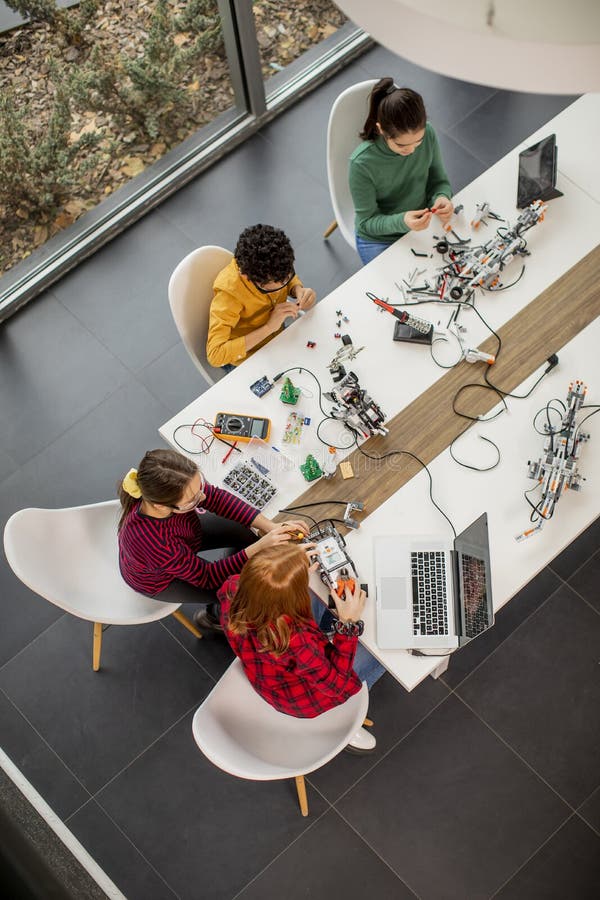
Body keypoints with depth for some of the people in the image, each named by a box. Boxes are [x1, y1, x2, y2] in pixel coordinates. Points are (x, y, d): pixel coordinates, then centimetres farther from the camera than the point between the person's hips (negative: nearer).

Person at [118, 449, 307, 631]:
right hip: (160, 579, -5)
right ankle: (213, 616, 35)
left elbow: (215, 497, -17)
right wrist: (259, 547, -37)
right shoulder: (152, 542, -47)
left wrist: (270, 526, -25)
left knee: (245, 534, 3)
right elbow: (206, 577, -30)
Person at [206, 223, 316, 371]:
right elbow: (214, 354, -40)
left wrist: (299, 290, -21)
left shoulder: (273, 270, -21)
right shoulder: (228, 292, -35)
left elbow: (292, 281, 4)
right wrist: (269, 327, -41)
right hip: (245, 358, -6)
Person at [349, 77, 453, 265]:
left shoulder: (428, 135, -16)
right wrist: (401, 222, -37)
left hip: (423, 225, 4)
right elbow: (367, 221, -17)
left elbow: (439, 181, 0)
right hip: (379, 239, -3)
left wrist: (442, 197, -24)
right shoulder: (362, 164, -28)